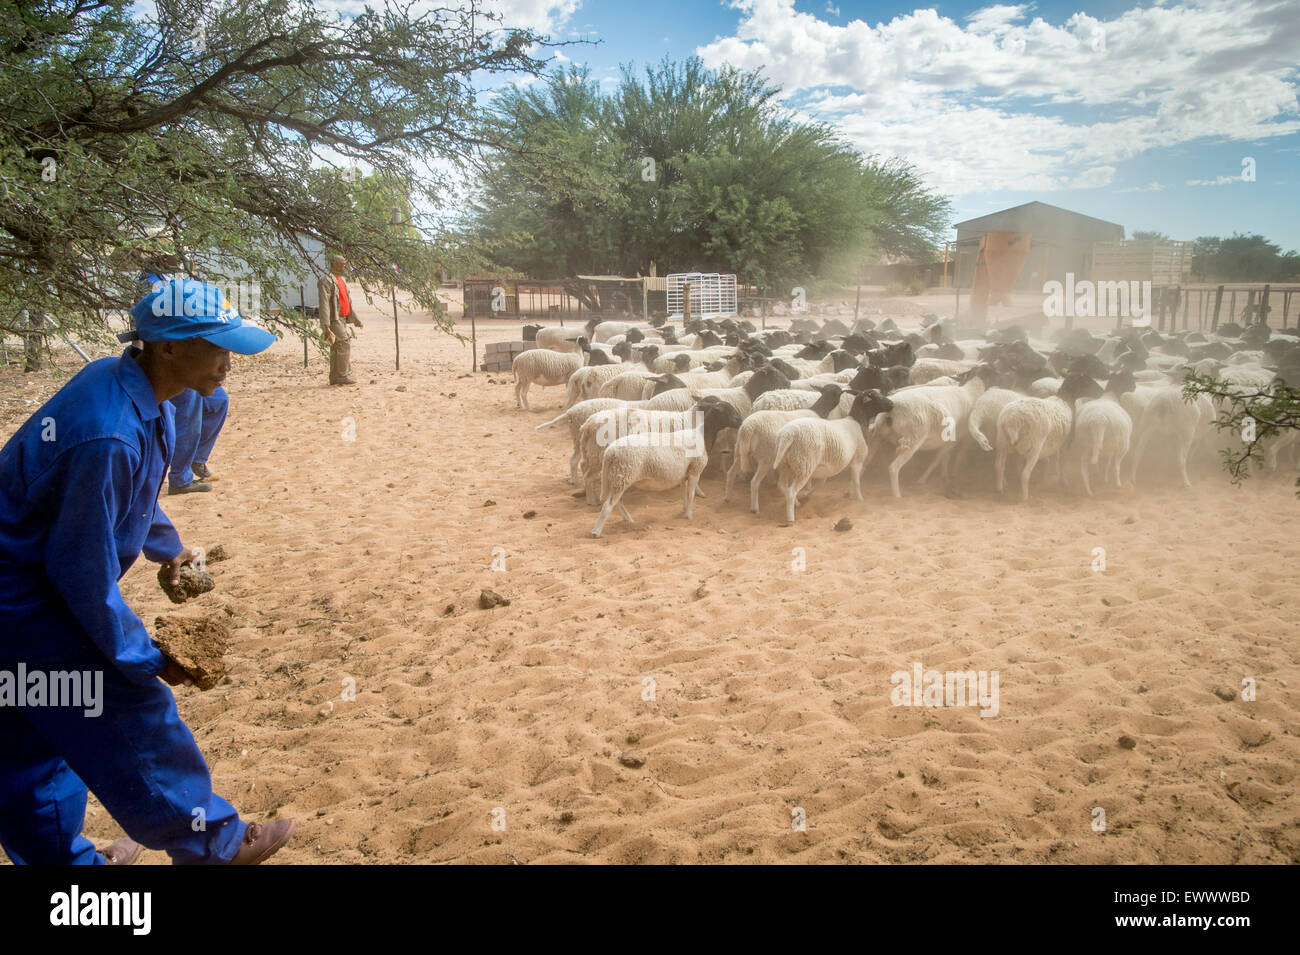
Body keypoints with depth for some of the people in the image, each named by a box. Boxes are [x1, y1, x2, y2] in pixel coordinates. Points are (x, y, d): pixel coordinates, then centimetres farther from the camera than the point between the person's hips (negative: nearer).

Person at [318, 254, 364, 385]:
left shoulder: (341, 281, 19)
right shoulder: (326, 281, -10)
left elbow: (348, 302, 25)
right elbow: (323, 304, -17)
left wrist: (356, 320, 23)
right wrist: (326, 324, -23)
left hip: (341, 319, 9)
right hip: (334, 319, -9)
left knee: (336, 349, 9)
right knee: (345, 345, -13)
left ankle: (335, 377, 13)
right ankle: (343, 375, -11)